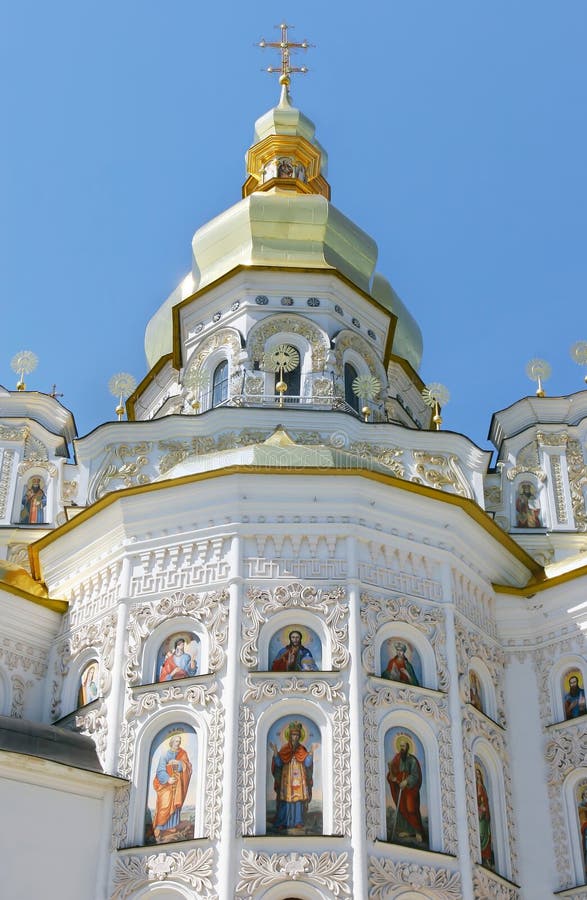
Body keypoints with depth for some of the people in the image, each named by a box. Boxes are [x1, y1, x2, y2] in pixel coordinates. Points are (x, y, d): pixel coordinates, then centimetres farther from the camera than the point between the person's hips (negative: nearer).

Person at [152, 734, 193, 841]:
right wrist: (168, 779, -27)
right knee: (164, 806, -10)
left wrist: (179, 763, -20)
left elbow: (188, 766, -3)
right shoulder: (165, 755, -8)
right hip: (166, 784, -4)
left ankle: (172, 827, 16)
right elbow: (160, 770, -12)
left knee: (175, 805, 7)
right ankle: (159, 829, -5)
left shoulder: (183, 754, 4)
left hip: (178, 785, 4)